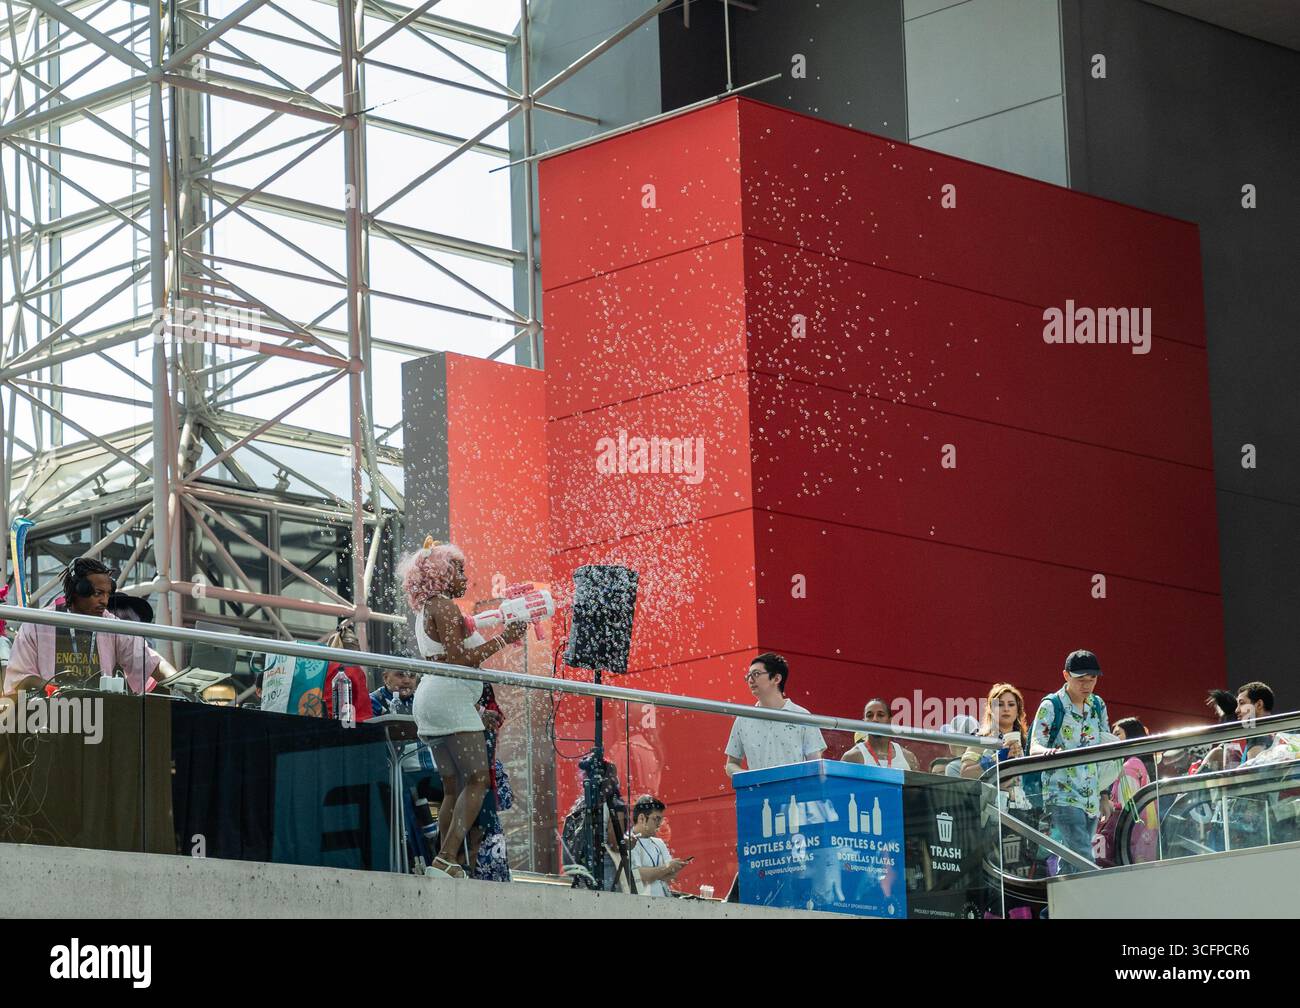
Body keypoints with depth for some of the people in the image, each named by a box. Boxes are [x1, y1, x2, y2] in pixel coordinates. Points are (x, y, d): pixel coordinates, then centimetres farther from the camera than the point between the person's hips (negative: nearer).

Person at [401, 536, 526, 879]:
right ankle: (448, 857, -24)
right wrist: (501, 639, -11)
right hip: (450, 698, -10)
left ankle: (446, 862, 2)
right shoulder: (444, 607, -9)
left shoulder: (425, 611, 21)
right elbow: (458, 658, -17)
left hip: (429, 700, 10)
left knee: (453, 788, 9)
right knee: (478, 779, -13)